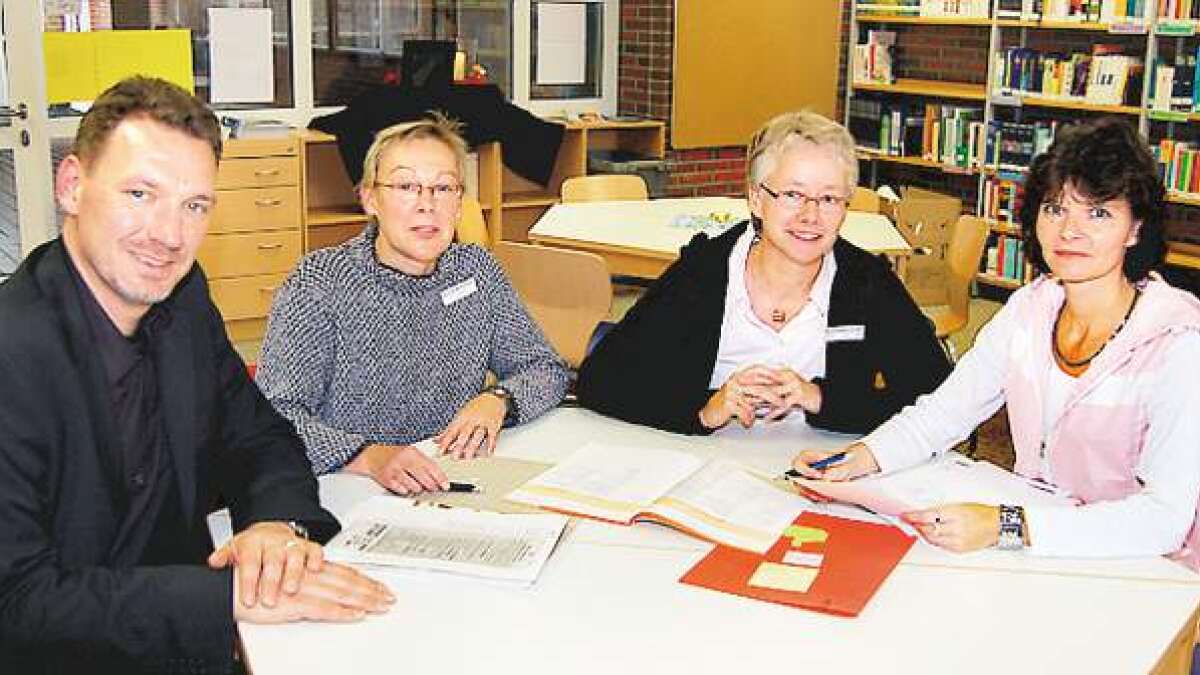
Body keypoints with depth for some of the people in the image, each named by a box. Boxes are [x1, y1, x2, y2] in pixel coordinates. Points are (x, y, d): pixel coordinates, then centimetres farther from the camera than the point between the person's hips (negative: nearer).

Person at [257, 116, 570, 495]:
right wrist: (369, 456, -32)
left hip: (458, 490, 3)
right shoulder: (320, 282, -8)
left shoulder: (476, 269, 6)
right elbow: (273, 414, -16)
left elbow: (547, 369, 11)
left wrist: (497, 401, -10)